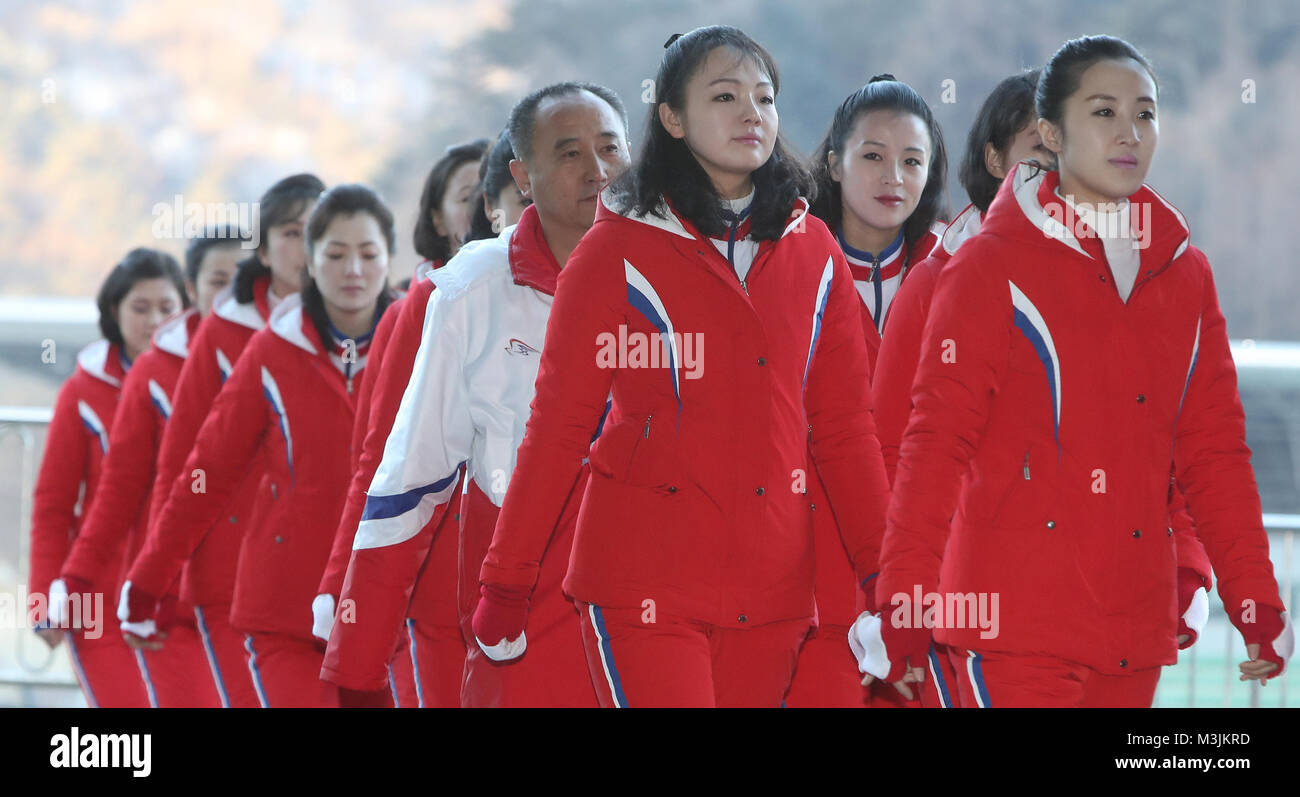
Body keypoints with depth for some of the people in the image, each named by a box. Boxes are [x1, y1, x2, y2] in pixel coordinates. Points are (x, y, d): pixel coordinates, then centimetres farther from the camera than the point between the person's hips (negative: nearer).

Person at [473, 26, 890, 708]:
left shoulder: (812, 253, 10)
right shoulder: (619, 250, 0)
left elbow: (844, 426, 11)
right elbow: (558, 426, 0)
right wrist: (505, 585, -2)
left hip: (770, 592, 4)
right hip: (643, 582, -4)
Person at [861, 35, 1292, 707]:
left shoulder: (1184, 272, 13)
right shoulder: (993, 266, -2)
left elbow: (1213, 448, 16)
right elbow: (936, 439, -8)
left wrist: (1256, 601, 9)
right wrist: (903, 602, -16)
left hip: (1135, 632, 5)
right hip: (1016, 624, -5)